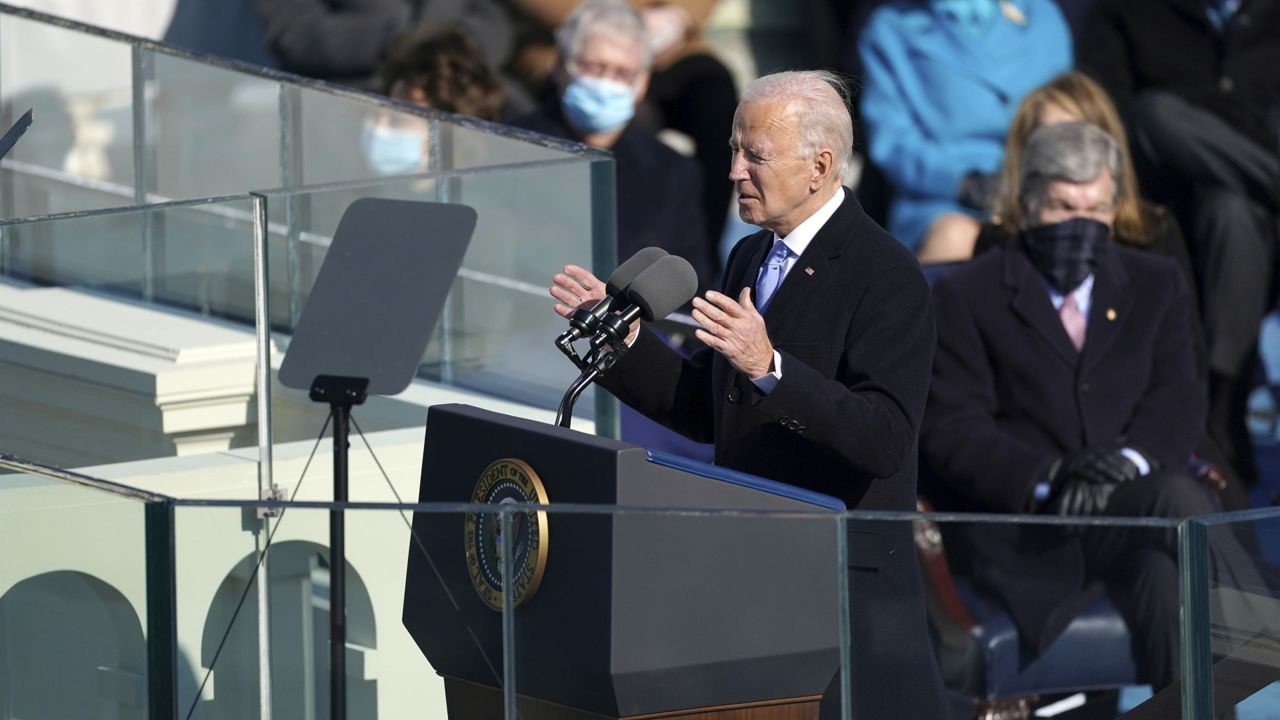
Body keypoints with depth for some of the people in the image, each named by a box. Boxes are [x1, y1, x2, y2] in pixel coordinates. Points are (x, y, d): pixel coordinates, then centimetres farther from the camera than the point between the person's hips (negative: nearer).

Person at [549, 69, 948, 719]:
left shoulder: (886, 276, -12)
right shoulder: (749, 258, 14)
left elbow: (884, 439, -23)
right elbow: (709, 414, 19)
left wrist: (770, 368, -33)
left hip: (846, 591, -7)